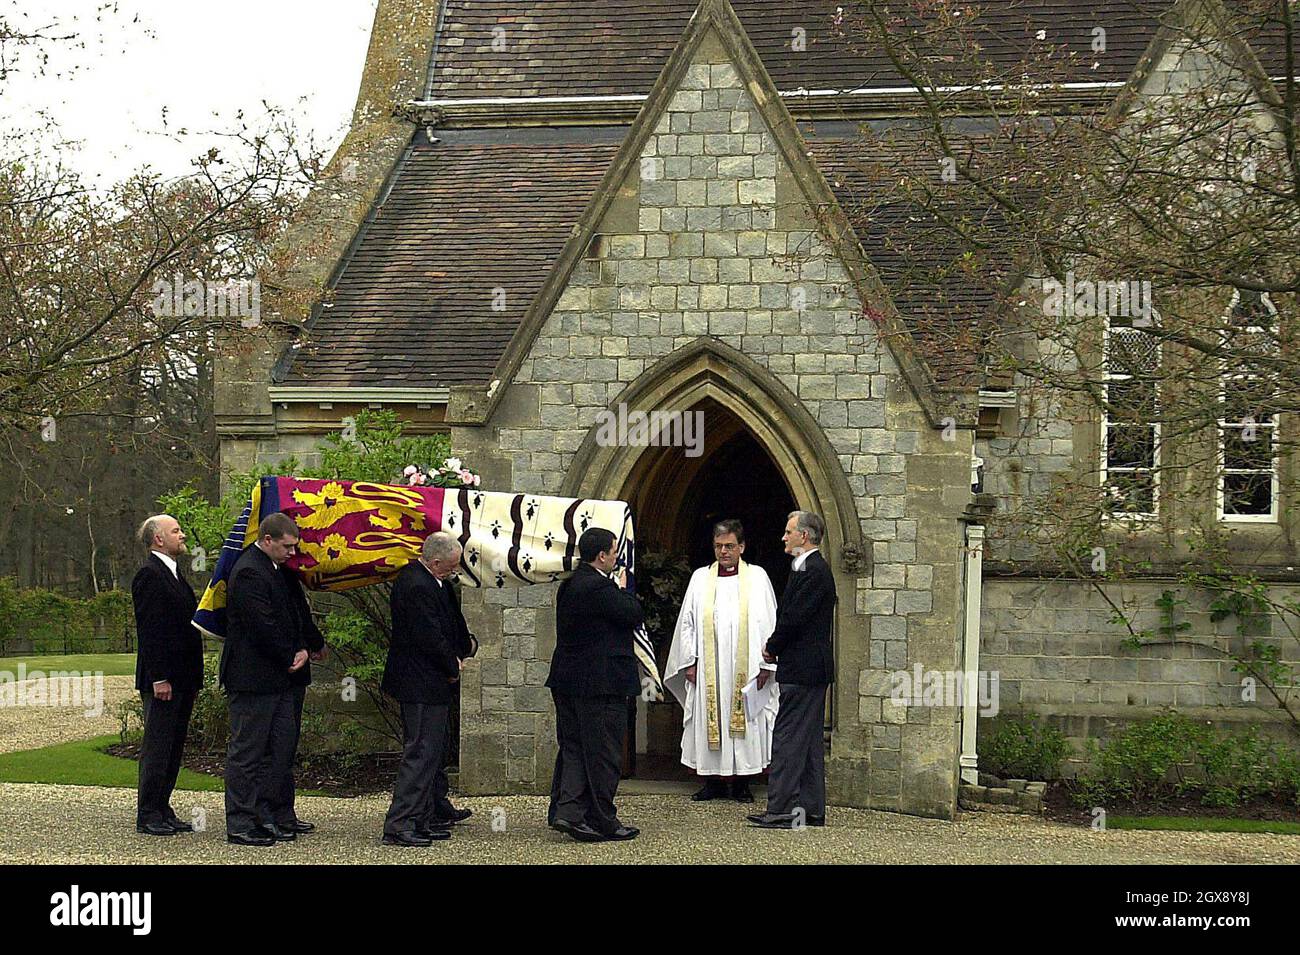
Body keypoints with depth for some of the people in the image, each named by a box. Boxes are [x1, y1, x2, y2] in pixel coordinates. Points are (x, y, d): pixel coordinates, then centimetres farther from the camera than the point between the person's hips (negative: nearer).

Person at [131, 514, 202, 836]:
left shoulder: (174, 574, 18)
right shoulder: (149, 575, -12)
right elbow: (149, 631, -18)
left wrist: (194, 677, 18)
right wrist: (159, 678, -22)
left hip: (182, 680, 9)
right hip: (162, 678, -9)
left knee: (173, 748, 12)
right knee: (157, 747, -5)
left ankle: (162, 810, 18)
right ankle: (148, 816, 0)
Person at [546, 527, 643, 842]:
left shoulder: (569, 585, 11)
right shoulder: (600, 587, -18)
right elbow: (634, 616, -12)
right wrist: (623, 588, 2)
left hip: (567, 681, 9)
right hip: (601, 684, -9)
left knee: (573, 748, 12)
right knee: (603, 753, 0)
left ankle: (567, 811, 3)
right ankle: (603, 821, 6)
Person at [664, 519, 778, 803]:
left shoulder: (757, 577, 5)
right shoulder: (700, 578, 10)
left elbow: (767, 622, 2)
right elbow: (687, 621, 9)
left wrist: (765, 665, -4)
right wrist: (690, 661, 1)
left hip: (745, 668, -2)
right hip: (708, 669, 2)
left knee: (743, 722, -1)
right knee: (710, 725, 2)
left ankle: (741, 783, 5)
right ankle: (714, 782, 9)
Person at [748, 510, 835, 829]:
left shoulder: (812, 571, -16)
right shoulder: (812, 569, 17)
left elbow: (793, 618, -20)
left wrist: (771, 648, -5)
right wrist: (776, 648, 7)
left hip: (802, 669, -11)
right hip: (811, 670, 11)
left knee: (788, 738, -10)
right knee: (808, 740, 12)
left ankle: (782, 809, -10)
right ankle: (811, 809, 15)